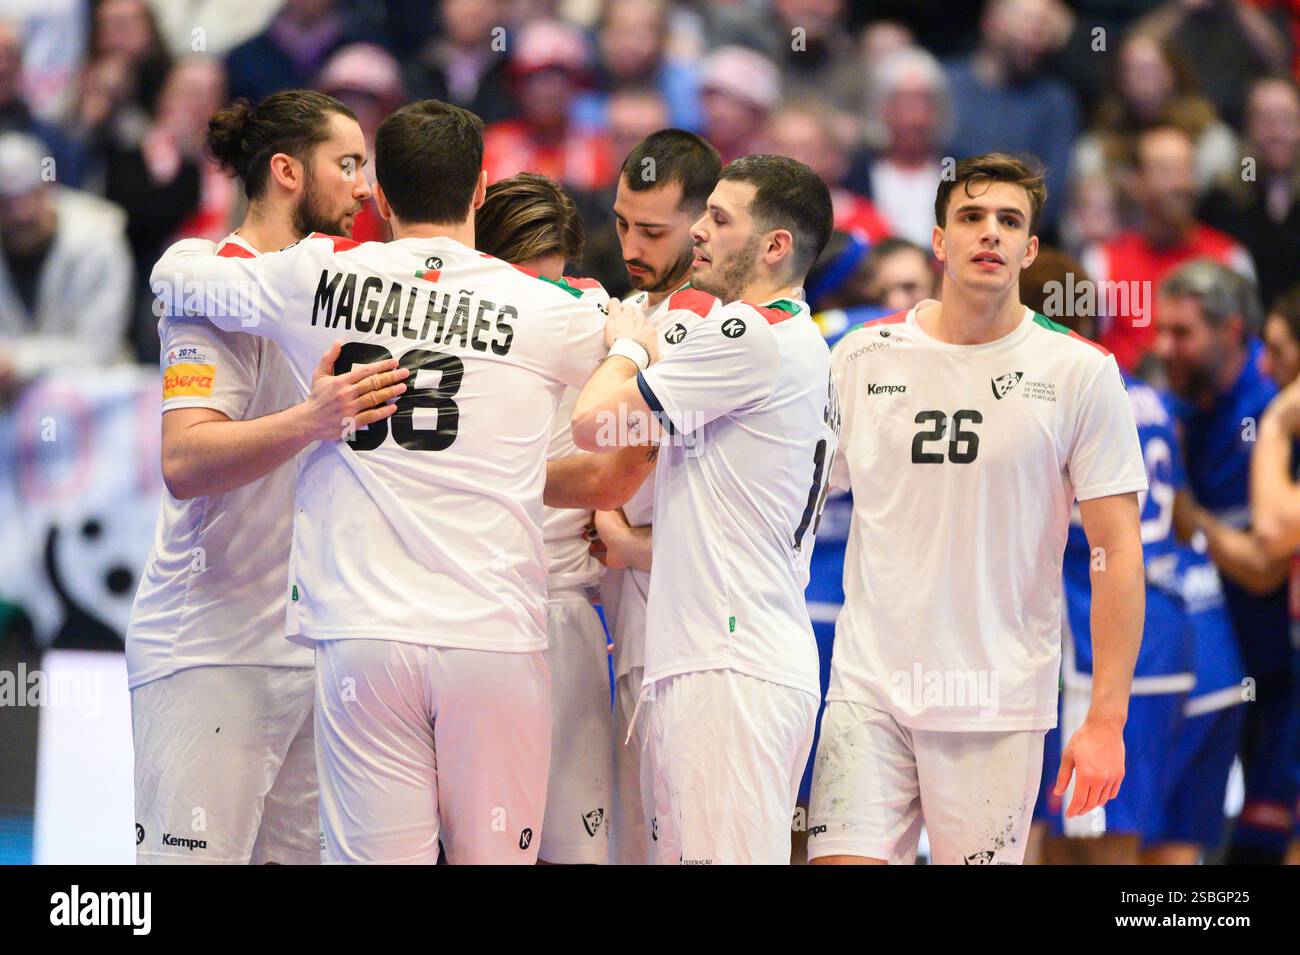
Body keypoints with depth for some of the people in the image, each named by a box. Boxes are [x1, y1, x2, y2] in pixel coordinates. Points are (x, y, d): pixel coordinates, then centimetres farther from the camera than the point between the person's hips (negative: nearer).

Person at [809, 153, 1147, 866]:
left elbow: (1118, 554, -2)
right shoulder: (863, 358, 6)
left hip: (999, 704, -1)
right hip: (868, 694, 1)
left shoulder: (1081, 374, -1)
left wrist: (1106, 720, -8)